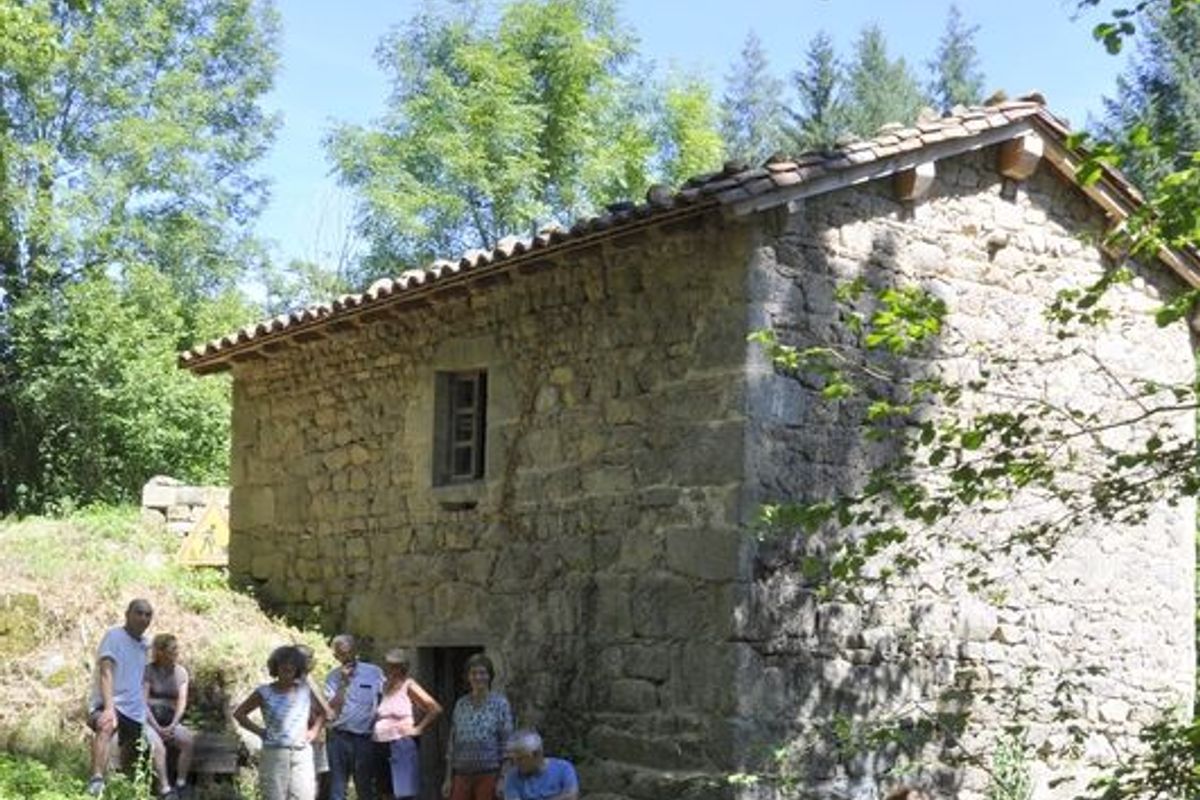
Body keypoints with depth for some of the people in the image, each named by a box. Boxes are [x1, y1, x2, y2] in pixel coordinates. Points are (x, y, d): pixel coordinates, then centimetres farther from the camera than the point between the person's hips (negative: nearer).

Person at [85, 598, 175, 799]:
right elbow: (105, 673, -20)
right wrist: (109, 708, -32)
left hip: (134, 711, 9)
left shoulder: (143, 645, 14)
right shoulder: (114, 636, -8)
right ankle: (96, 782, -49)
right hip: (106, 706, -9)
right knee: (107, 725, -39)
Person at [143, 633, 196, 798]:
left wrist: (172, 726, -11)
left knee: (188, 741, -27)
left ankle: (181, 785, -22)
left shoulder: (181, 672, 11)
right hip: (149, 720, -4)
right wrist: (157, 728, -16)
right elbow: (143, 702, -7)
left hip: (170, 721, 4)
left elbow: (182, 703, 4)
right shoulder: (148, 670, 0)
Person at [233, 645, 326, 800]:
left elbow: (321, 713, 22)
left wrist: (314, 731, 6)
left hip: (302, 754, 2)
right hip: (274, 754, -2)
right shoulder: (265, 693, 1)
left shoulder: (306, 691, 8)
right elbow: (239, 713, 8)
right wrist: (259, 731, 0)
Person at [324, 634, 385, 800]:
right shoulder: (333, 676, 5)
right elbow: (332, 708, -4)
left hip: (365, 739, -1)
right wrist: (344, 683, -11)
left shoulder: (374, 673, 1)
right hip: (339, 738, 1)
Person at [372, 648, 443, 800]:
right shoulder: (383, 686, 11)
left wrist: (418, 729, -8)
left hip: (402, 745, -6)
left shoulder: (409, 686, -5)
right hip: (382, 746, 6)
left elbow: (435, 708, -10)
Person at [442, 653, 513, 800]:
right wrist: (448, 778, 10)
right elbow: (453, 743, 12)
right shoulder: (461, 705, 9)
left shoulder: (500, 704, -3)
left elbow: (507, 743, -6)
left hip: (489, 775, -4)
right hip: (462, 775, 4)